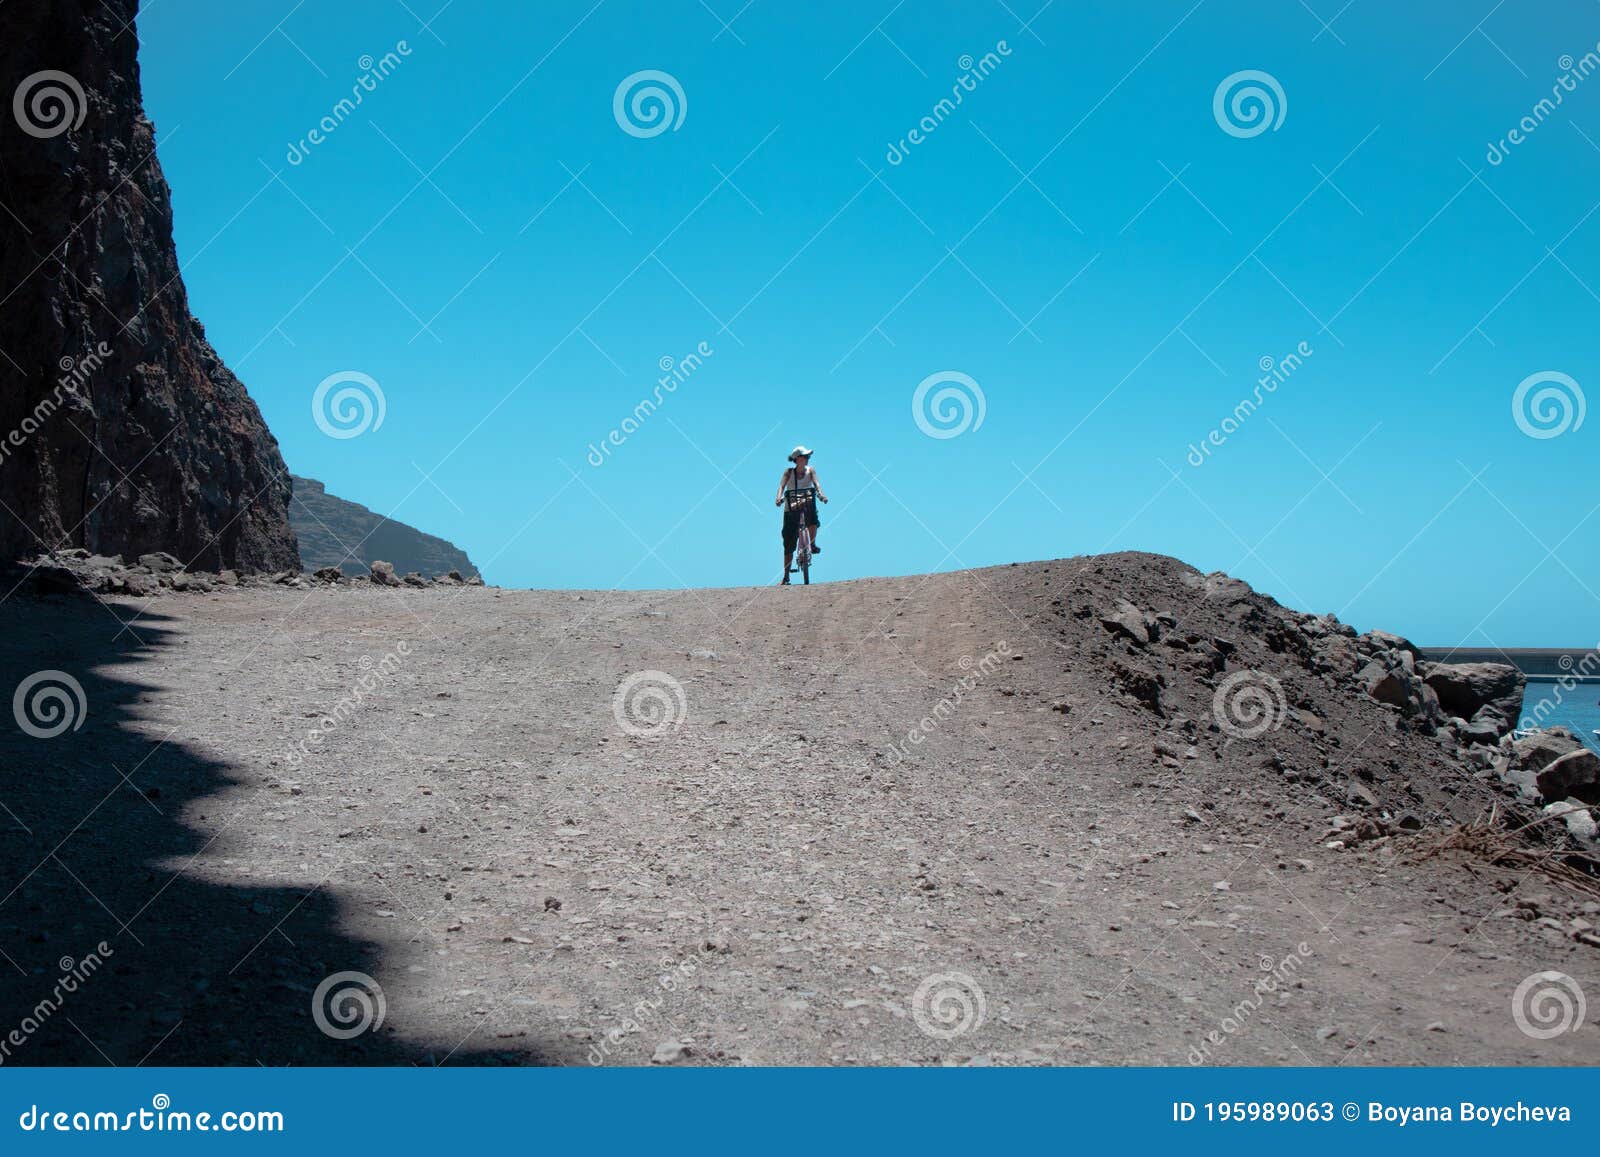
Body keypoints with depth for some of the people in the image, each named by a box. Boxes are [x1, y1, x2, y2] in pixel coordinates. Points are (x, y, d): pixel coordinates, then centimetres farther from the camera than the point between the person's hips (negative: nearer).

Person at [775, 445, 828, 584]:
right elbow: (782, 485, -19)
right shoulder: (789, 472, -5)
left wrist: (821, 494, -37)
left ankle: (813, 545, -11)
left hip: (806, 505, 1)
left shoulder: (810, 471, -1)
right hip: (791, 509, -1)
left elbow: (816, 483, -16)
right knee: (789, 544, 0)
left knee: (813, 518, -36)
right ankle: (786, 575, 8)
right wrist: (779, 498, -39)